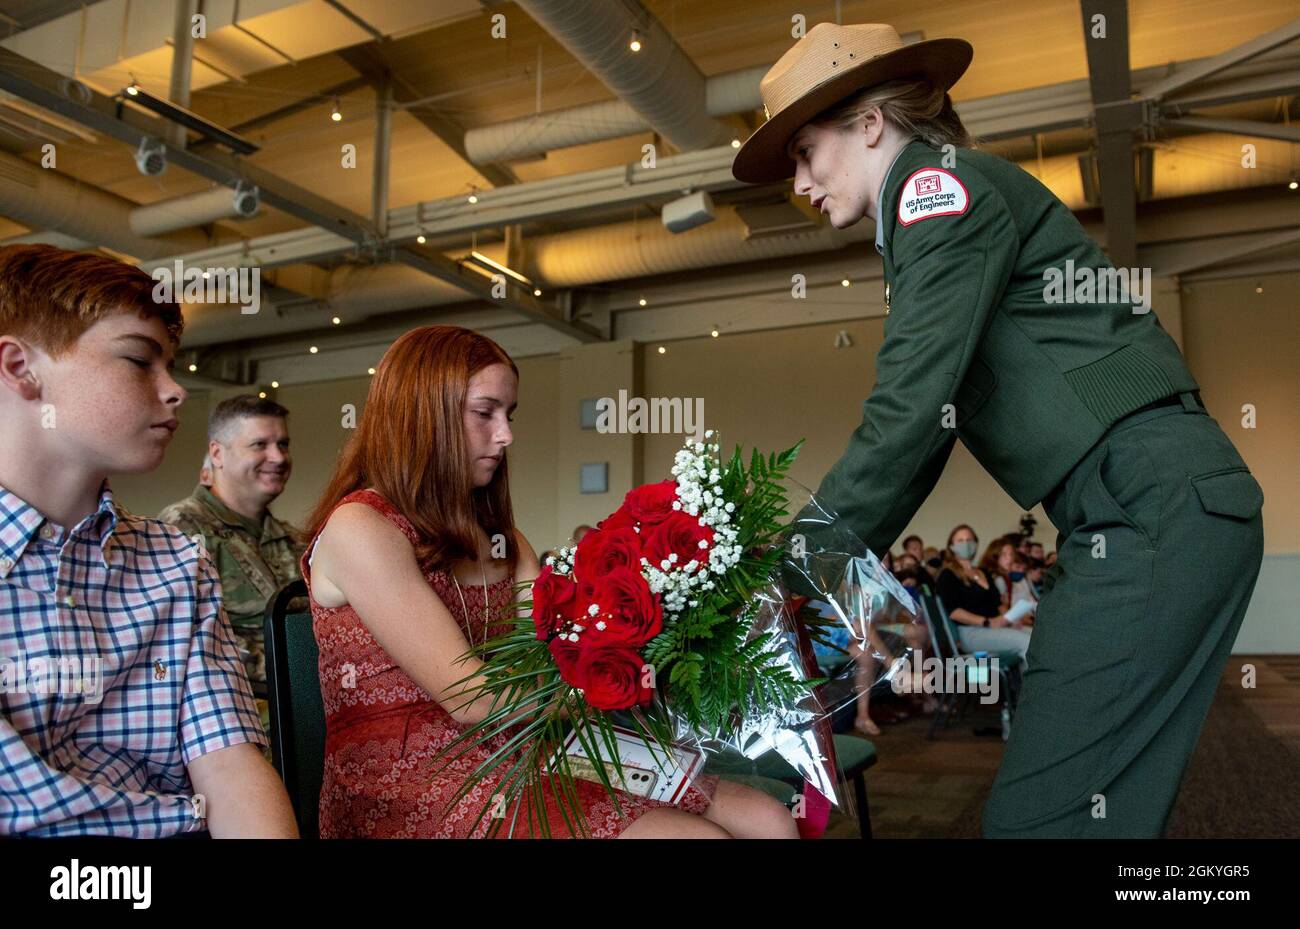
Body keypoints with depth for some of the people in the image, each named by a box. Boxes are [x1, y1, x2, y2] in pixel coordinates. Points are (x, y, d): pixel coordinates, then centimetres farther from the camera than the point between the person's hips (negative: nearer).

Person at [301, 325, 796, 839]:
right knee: (699, 832, -24)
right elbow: (470, 697, -17)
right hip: (408, 786, -7)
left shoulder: (496, 532, 15)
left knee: (767, 820, -7)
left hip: (516, 755, 7)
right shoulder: (358, 527, -10)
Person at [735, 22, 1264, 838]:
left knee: (1040, 813, -8)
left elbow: (909, 412, -17)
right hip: (1142, 515, 10)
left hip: (1155, 509, -10)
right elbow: (927, 427, 19)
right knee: (1097, 802, 12)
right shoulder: (927, 221, 23)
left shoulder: (943, 184, -6)